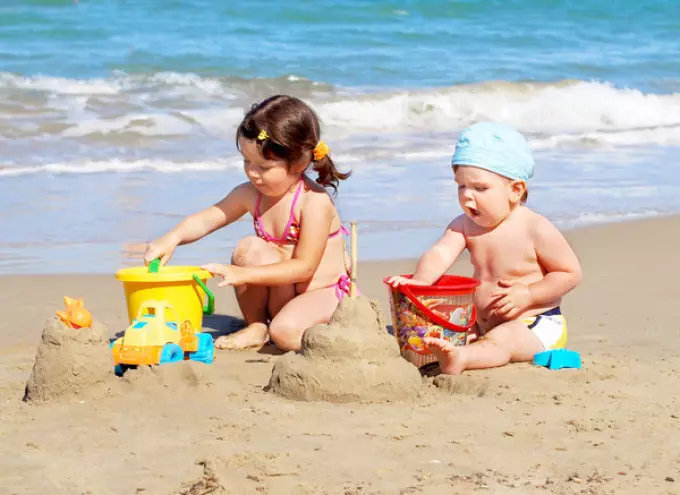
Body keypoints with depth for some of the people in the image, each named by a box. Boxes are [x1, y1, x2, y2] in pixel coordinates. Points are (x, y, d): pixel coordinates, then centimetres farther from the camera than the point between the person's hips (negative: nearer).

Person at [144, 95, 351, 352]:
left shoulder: (315, 202, -22)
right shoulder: (250, 195, -2)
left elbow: (304, 267, -24)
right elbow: (206, 219, 2)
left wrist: (244, 275, -29)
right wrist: (172, 238, -20)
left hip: (323, 293, -7)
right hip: (278, 291, 7)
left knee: (285, 332, -36)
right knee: (249, 248, -21)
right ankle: (256, 327, -5)